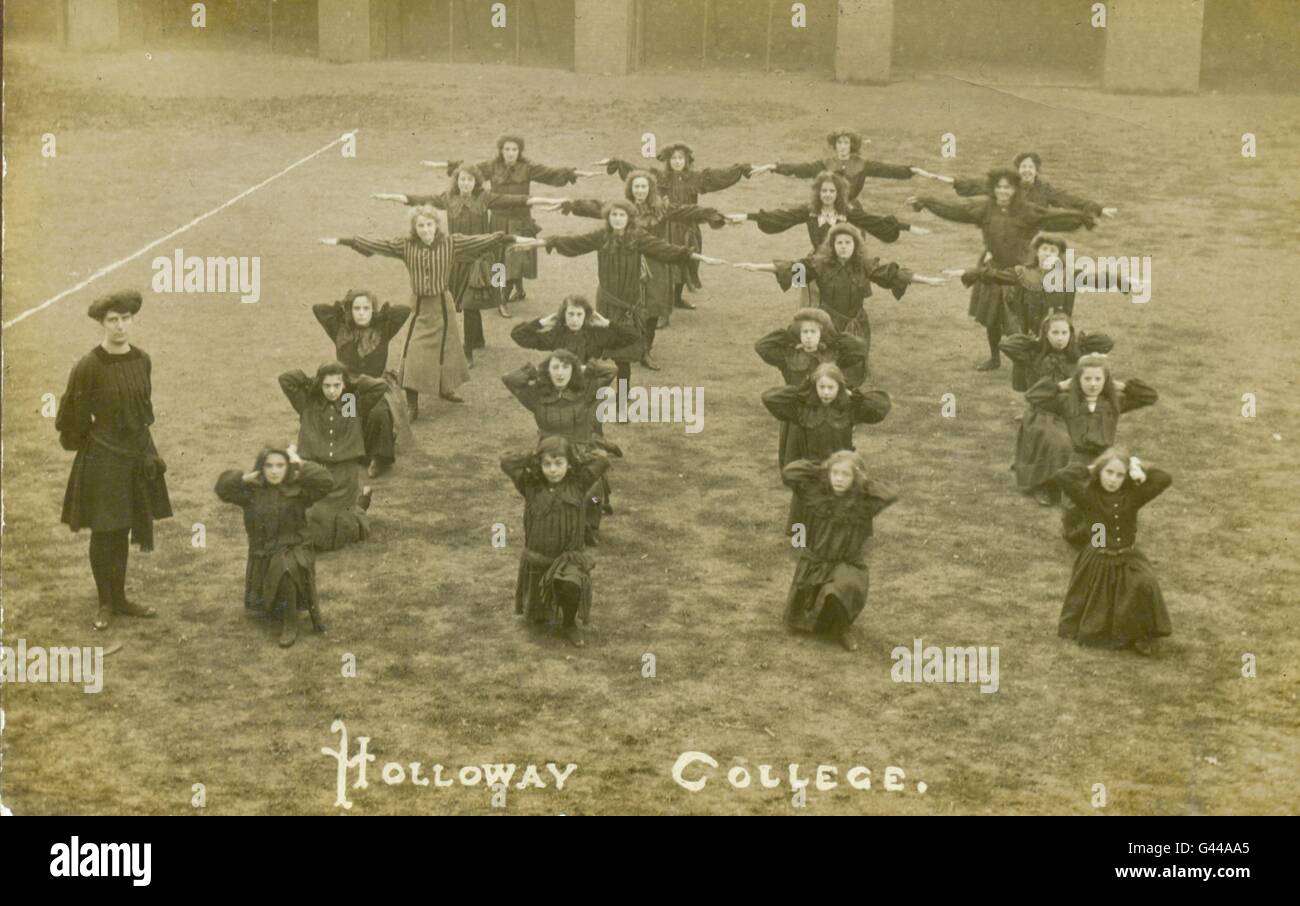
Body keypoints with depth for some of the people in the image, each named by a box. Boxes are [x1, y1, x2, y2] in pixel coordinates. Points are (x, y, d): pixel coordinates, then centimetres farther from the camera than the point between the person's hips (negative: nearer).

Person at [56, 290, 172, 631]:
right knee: (103, 531, 4)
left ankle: (120, 599, 26)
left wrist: (146, 450, 14)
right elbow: (74, 417, -6)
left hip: (135, 455, 4)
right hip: (102, 459, -4)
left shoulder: (142, 360, 0)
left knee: (122, 530, 14)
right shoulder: (89, 366, -16)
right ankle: (105, 604, 18)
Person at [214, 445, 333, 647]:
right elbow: (223, 487, -14)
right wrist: (250, 476, -19)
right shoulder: (251, 490, -4)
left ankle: (290, 623, -25)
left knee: (284, 567, -40)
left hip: (294, 551, -4)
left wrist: (299, 463, -20)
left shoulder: (297, 488, -10)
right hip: (263, 555, 4)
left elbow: (325, 481, -24)